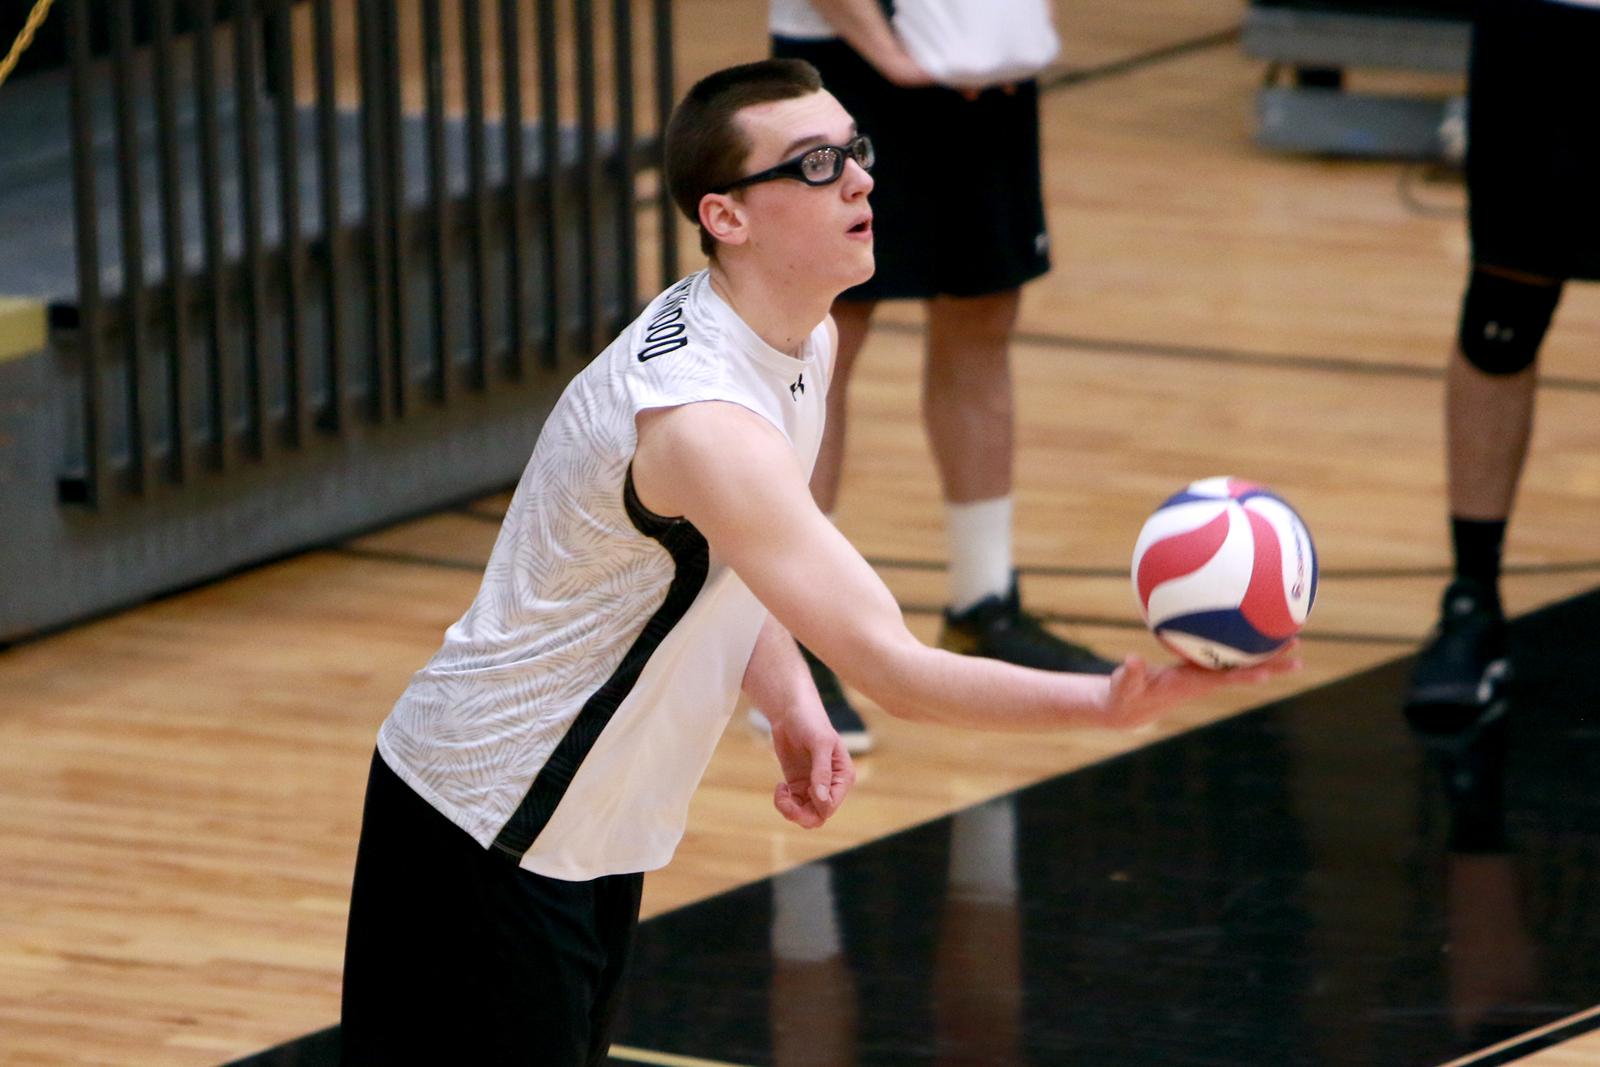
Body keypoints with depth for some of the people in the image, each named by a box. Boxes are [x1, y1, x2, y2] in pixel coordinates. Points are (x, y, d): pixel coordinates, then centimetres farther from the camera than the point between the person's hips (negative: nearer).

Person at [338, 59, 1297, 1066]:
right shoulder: (702, 415, -31)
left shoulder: (806, 340, 1)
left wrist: (794, 707, -3)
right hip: (488, 831, -9)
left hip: (595, 831, 10)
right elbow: (891, 666, -34)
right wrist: (1109, 701, -42)